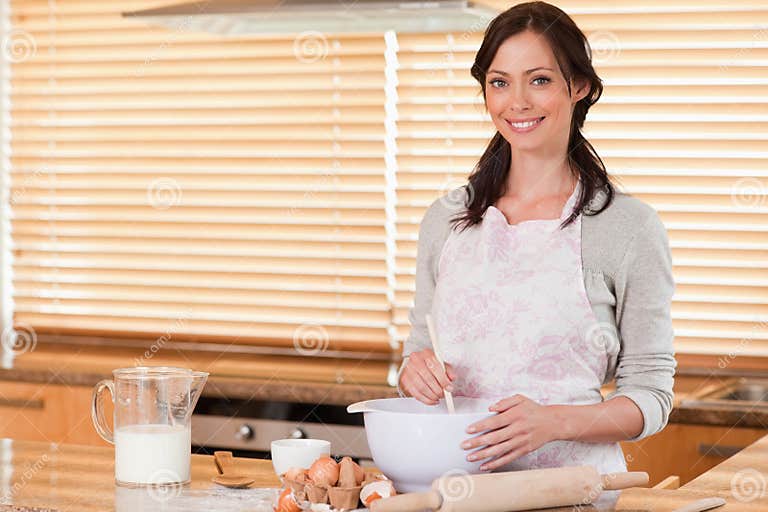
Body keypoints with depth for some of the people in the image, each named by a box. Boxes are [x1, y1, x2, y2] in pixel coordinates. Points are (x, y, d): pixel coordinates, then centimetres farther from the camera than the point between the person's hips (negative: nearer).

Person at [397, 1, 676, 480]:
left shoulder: (629, 226, -1)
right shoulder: (446, 219, 11)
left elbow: (651, 395, 0)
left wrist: (554, 422, -16)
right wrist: (415, 372, -2)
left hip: (571, 483, -4)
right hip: (454, 478, 5)